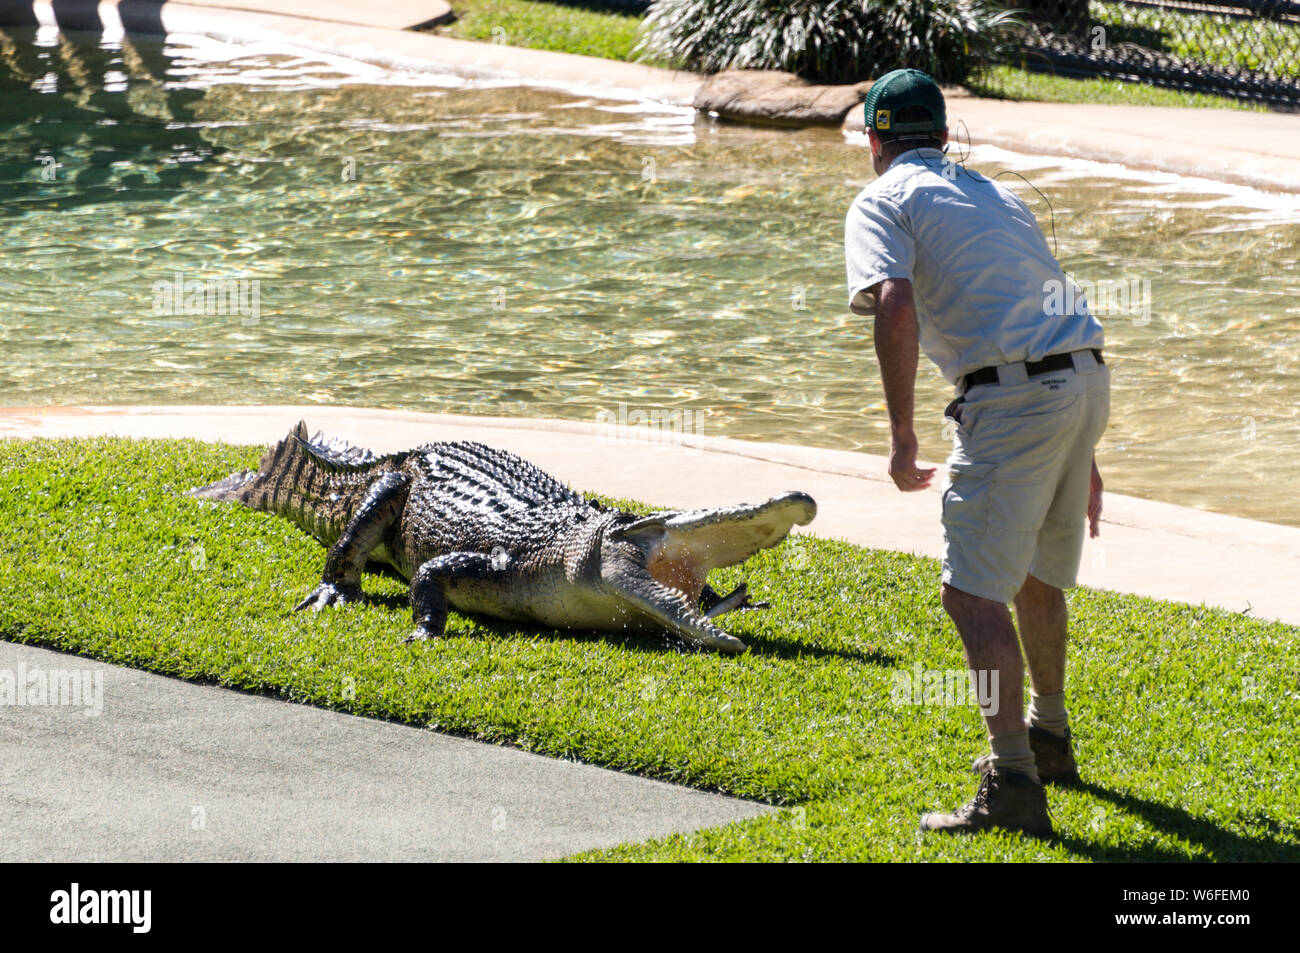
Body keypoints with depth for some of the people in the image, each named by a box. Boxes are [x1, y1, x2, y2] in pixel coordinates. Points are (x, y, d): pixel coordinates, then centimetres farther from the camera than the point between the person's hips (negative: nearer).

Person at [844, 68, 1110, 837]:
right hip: (1088, 378, 8)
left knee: (975, 592, -8)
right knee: (1037, 576, 26)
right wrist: (1082, 455, 33)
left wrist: (902, 436, -12)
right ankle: (1048, 742, 42)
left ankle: (1014, 787, -17)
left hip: (1015, 397, -8)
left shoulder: (882, 204, 4)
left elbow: (896, 308, -16)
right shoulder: (996, 196, 27)